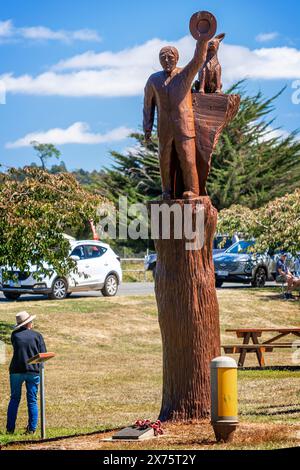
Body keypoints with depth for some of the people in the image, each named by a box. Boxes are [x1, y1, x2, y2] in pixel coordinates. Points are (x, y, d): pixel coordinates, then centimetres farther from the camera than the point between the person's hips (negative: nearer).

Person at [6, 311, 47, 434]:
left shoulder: (15, 335, 3)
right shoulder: (37, 335, -1)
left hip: (16, 370, 1)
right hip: (33, 371, -1)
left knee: (14, 399, 9)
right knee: (32, 400, 6)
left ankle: (10, 428, 6)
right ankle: (31, 429, 2)